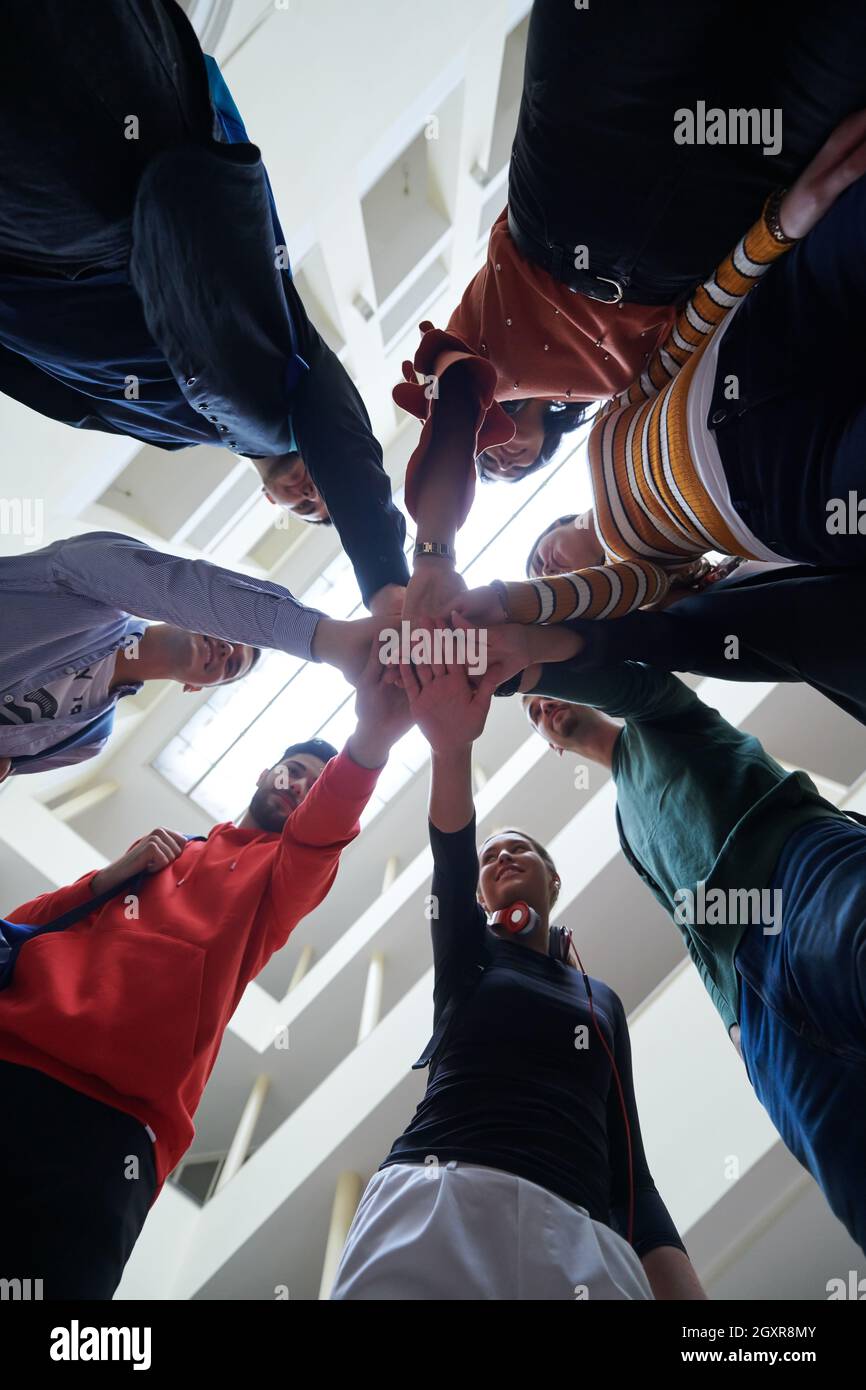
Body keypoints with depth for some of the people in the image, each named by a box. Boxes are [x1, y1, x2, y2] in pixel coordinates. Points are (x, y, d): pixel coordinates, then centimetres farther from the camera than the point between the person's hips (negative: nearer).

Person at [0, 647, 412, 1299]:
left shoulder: (284, 872, 14)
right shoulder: (162, 849, 27)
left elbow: (323, 829, -12)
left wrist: (372, 739, -32)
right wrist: (112, 877, 4)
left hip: (111, 1122, -4)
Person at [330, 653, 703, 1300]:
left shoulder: (602, 1001, 23)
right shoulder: (467, 955, 17)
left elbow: (627, 1164, 15)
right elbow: (449, 861, -6)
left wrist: (682, 1287, -3)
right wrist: (452, 749, -25)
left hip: (580, 1233, 3)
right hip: (439, 1199, -2)